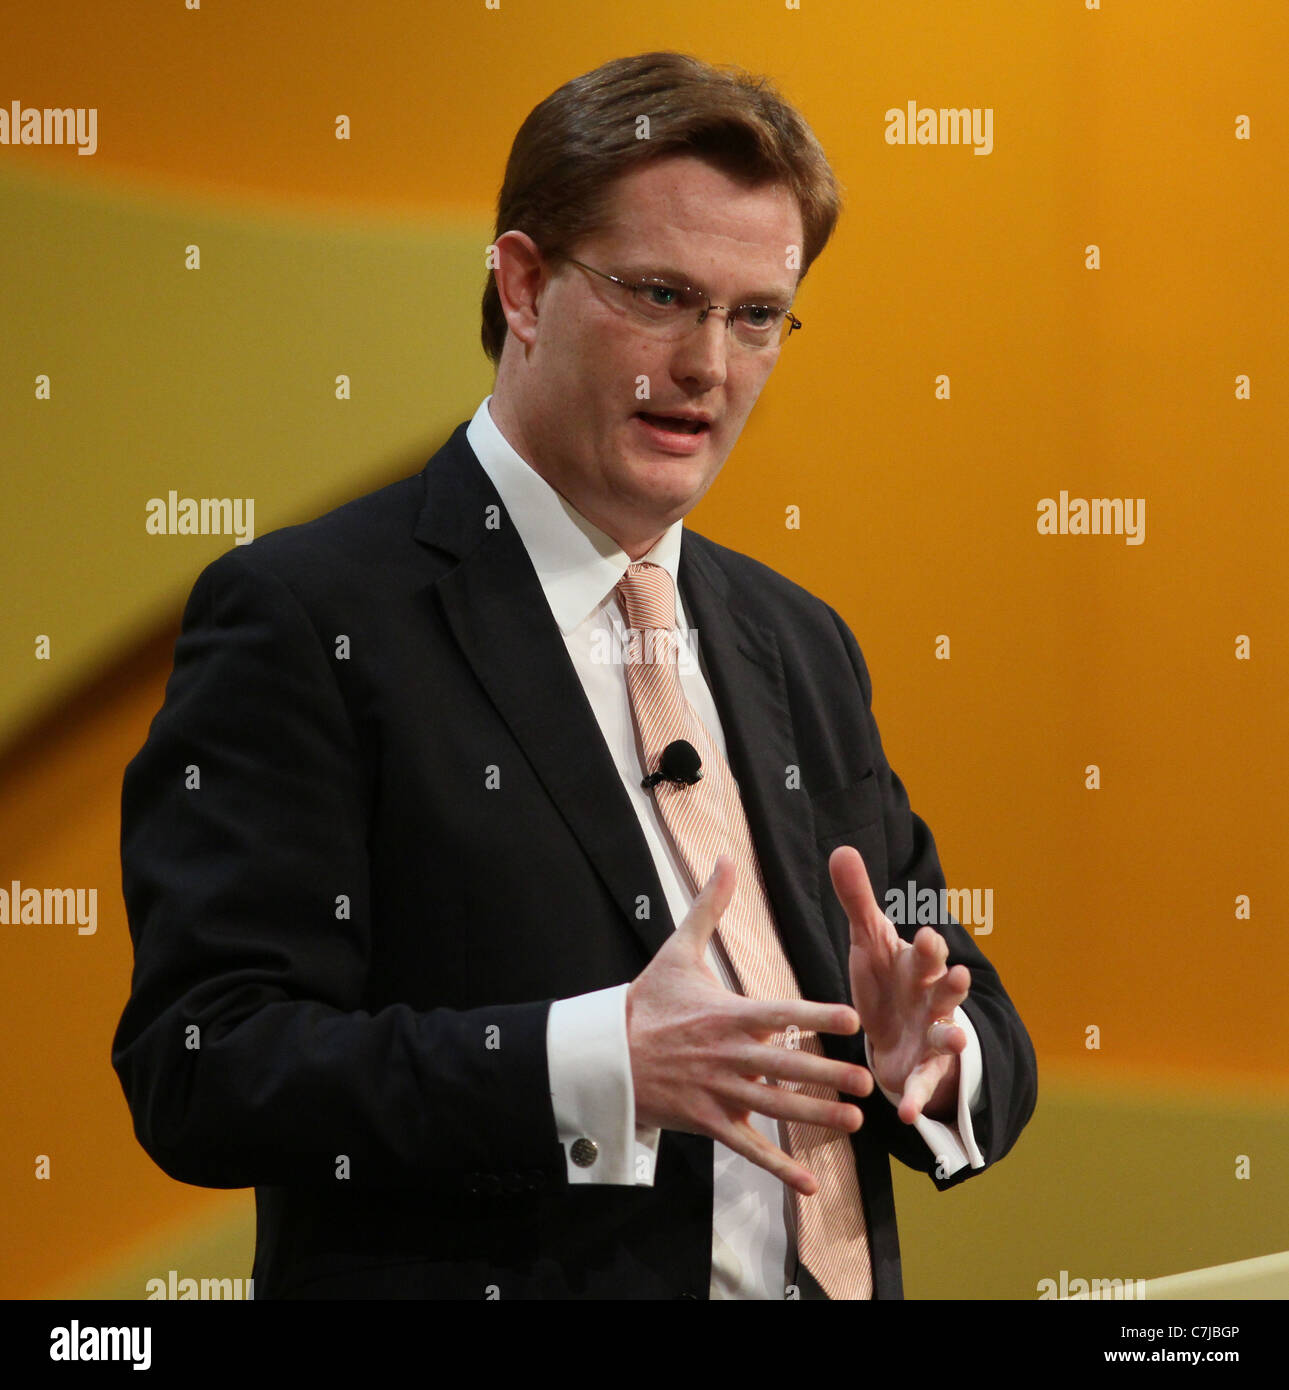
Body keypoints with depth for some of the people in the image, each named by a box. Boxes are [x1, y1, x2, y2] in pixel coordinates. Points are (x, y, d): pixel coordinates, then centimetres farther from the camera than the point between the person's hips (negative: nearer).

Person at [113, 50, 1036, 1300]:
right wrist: (603, 1065, -28)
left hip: (834, 1271, 6)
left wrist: (931, 1055, -11)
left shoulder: (801, 646, 10)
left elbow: (977, 1027, 12)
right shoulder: (307, 619, -10)